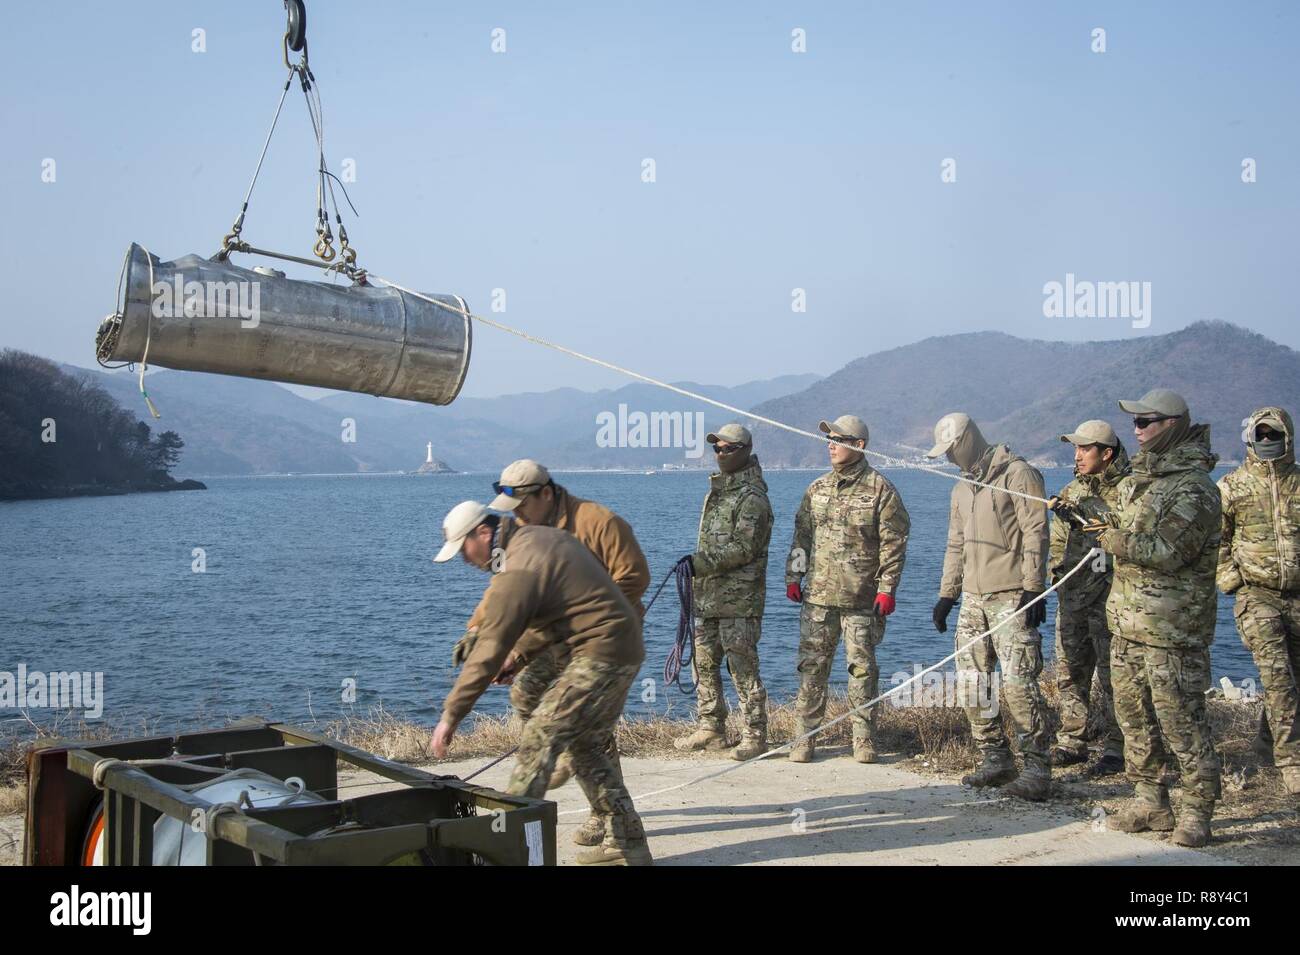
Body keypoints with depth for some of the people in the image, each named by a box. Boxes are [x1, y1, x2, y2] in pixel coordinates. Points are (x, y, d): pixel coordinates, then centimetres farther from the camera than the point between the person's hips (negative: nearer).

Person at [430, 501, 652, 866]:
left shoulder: (516, 572, -18)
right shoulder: (541, 536, 13)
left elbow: (488, 652, -19)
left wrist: (450, 716, -15)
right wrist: (520, 655, 17)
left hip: (600, 656, -10)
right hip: (624, 650, 10)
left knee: (539, 739, -10)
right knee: (586, 746, 18)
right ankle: (626, 843, 23)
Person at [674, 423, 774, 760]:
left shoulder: (751, 496, -12)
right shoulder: (716, 489, 18)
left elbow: (743, 548, -19)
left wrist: (701, 563, -22)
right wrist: (696, 569, 23)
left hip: (739, 598, -9)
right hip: (708, 595, 9)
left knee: (742, 667, -7)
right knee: (705, 663, 12)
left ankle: (755, 736, -1)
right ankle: (711, 730, 20)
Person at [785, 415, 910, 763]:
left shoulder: (879, 489, -3)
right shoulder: (818, 489, 11)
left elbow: (894, 543, -5)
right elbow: (802, 536, 17)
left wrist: (887, 588, -10)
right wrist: (793, 577, 10)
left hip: (862, 600, -4)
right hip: (818, 596, 4)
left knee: (862, 669, 3)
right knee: (811, 667, 4)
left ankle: (864, 740, 13)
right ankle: (804, 738, 11)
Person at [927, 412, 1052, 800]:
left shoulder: (1017, 473, -6)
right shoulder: (962, 488, 20)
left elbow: (1035, 533, -12)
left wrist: (1033, 589, -17)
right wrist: (947, 595, 19)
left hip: (1011, 597, -8)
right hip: (973, 598, 8)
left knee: (1018, 681, -11)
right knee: (971, 681, 6)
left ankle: (1036, 767, -5)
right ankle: (996, 760, 15)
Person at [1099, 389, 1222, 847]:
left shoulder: (1193, 487, -15)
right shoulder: (1140, 475, 14)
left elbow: (1168, 552, -23)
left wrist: (1119, 542, -16)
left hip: (1171, 629, -9)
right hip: (1127, 621, 9)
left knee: (1180, 719, -4)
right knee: (1133, 714, 14)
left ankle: (1196, 811, 7)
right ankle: (1149, 801, 25)